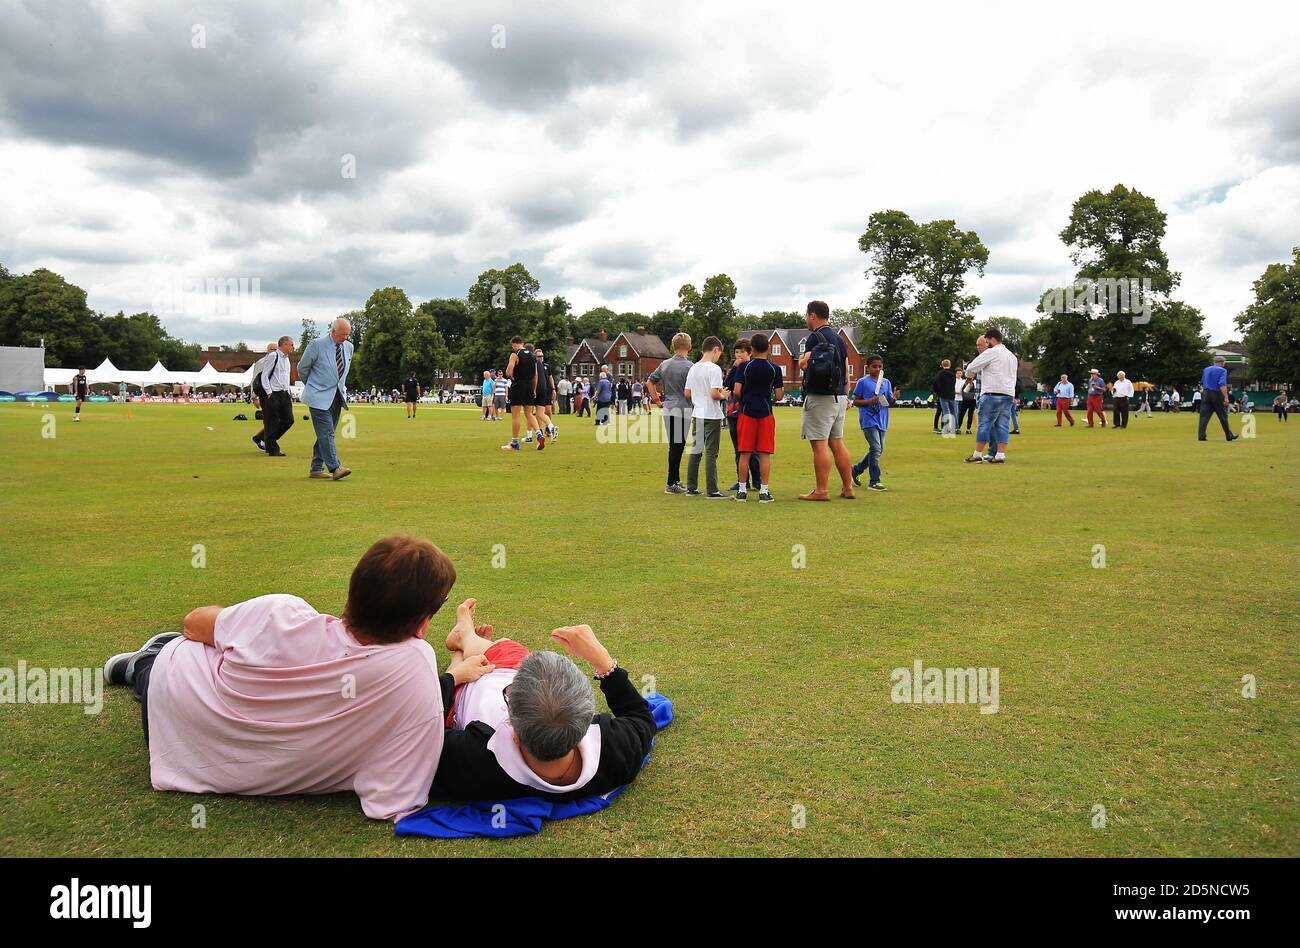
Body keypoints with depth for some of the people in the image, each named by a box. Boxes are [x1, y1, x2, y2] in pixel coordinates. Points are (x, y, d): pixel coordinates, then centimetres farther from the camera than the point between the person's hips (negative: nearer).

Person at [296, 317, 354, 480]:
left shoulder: (348, 347, 8)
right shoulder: (316, 345, -10)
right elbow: (302, 367, 1)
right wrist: (310, 386, 13)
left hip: (337, 396, 6)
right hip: (319, 397, -6)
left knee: (325, 433, 9)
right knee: (326, 432, -13)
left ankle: (317, 468, 14)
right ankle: (335, 467, -16)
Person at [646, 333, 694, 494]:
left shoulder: (664, 364, 8)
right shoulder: (688, 366, -12)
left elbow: (649, 382, 15)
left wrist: (657, 400, 20)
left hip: (667, 410, 6)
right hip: (683, 411, -6)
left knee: (674, 447, 15)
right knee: (677, 447, -1)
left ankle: (676, 480, 23)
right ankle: (671, 484, 2)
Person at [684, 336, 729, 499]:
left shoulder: (693, 368, 8)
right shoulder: (714, 368, -13)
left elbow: (687, 393, 11)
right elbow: (714, 394, -21)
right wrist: (723, 396, -2)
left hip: (696, 415, 7)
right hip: (712, 416, -7)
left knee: (695, 451, 13)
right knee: (711, 453, -3)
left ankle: (691, 488, 17)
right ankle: (712, 491, -1)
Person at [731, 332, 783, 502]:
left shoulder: (744, 366, -3)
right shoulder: (775, 369, -1)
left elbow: (736, 391, -8)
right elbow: (778, 396, -2)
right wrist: (783, 391, 21)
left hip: (747, 412, 0)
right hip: (766, 414, 0)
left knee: (745, 453, 5)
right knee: (765, 454, 2)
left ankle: (742, 490, 8)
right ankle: (764, 491, 2)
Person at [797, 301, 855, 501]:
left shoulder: (815, 337, -9)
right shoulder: (839, 338, 17)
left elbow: (804, 365, -19)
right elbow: (846, 372, 18)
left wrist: (803, 360, 3)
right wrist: (846, 396, 22)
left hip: (819, 396, -9)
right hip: (839, 397, 9)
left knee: (819, 443, -6)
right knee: (837, 443, 13)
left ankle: (822, 490, -5)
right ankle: (848, 488, 15)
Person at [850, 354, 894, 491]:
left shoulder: (886, 382, 12)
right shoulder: (862, 382, -3)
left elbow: (890, 402, 14)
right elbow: (855, 401, -2)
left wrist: (894, 399, -8)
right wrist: (869, 401, -17)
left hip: (882, 421, 7)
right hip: (868, 420, -7)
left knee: (879, 450, 11)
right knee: (876, 449, -14)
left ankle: (856, 470, 29)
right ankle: (874, 482, -8)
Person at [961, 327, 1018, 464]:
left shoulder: (991, 352, -4)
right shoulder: (1012, 356, 21)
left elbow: (970, 368, -3)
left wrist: (971, 373, 19)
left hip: (993, 393, -7)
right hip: (1009, 394, 7)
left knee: (985, 423, -2)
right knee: (1003, 425, 5)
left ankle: (977, 454, 1)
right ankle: (1000, 455, 1)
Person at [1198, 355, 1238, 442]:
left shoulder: (1206, 369, 12)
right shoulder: (1222, 370, -6)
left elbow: (1202, 383, 19)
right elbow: (1222, 385, -17)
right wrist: (1226, 397, -20)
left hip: (1206, 393, 4)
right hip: (1217, 395, -4)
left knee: (1204, 415, 0)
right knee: (1223, 416, 6)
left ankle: (1201, 436, -10)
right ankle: (1229, 435, 15)